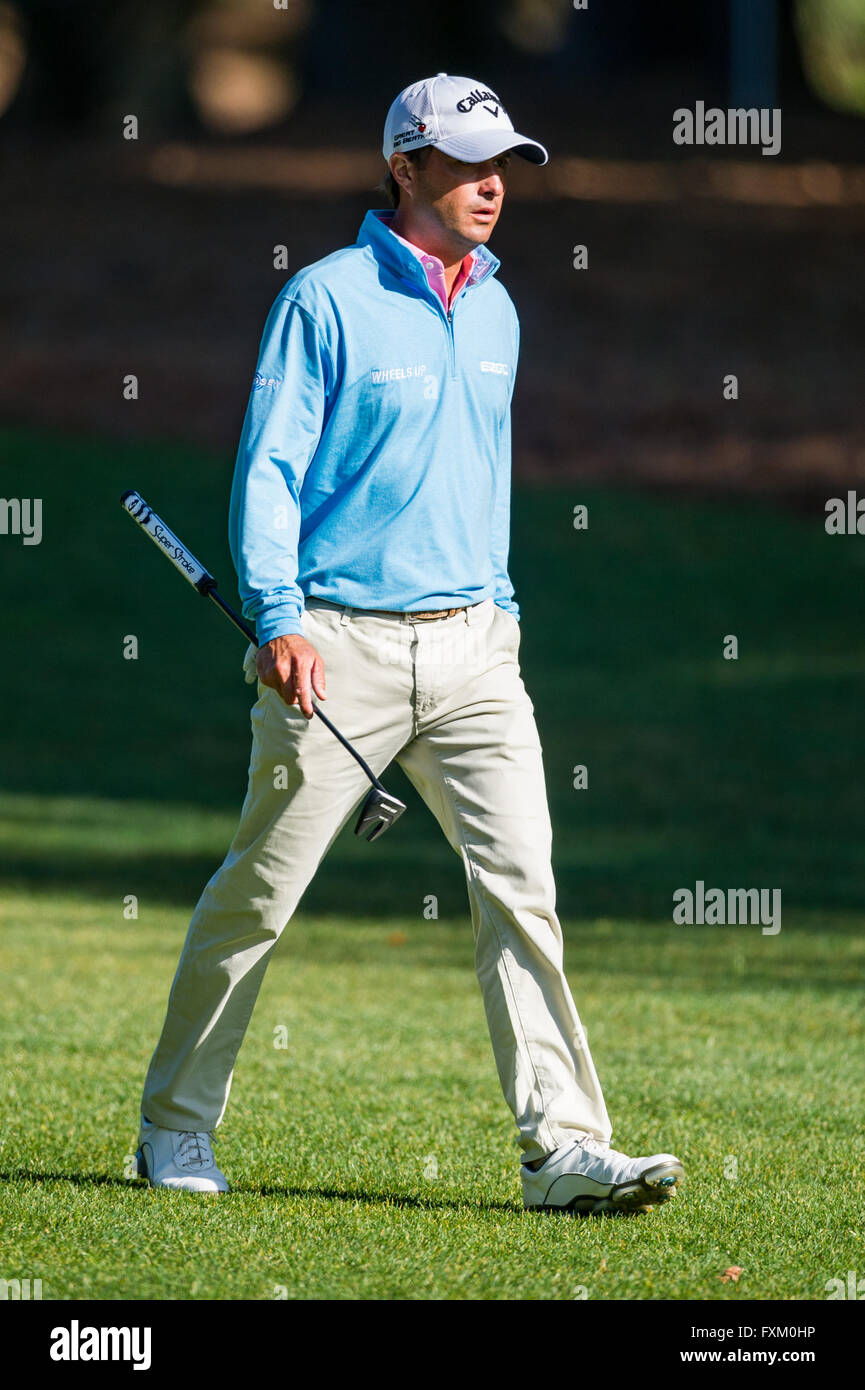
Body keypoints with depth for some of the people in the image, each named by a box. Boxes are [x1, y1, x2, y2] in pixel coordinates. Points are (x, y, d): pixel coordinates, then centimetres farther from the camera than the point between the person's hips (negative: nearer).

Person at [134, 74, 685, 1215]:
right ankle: (177, 1124, 19)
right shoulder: (328, 299, -6)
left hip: (470, 649, 5)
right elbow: (269, 466, -9)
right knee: (258, 892, 4)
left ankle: (563, 1144, -10)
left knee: (521, 883, -8)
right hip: (341, 648, -5)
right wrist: (278, 615, -20)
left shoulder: (494, 310, 13)